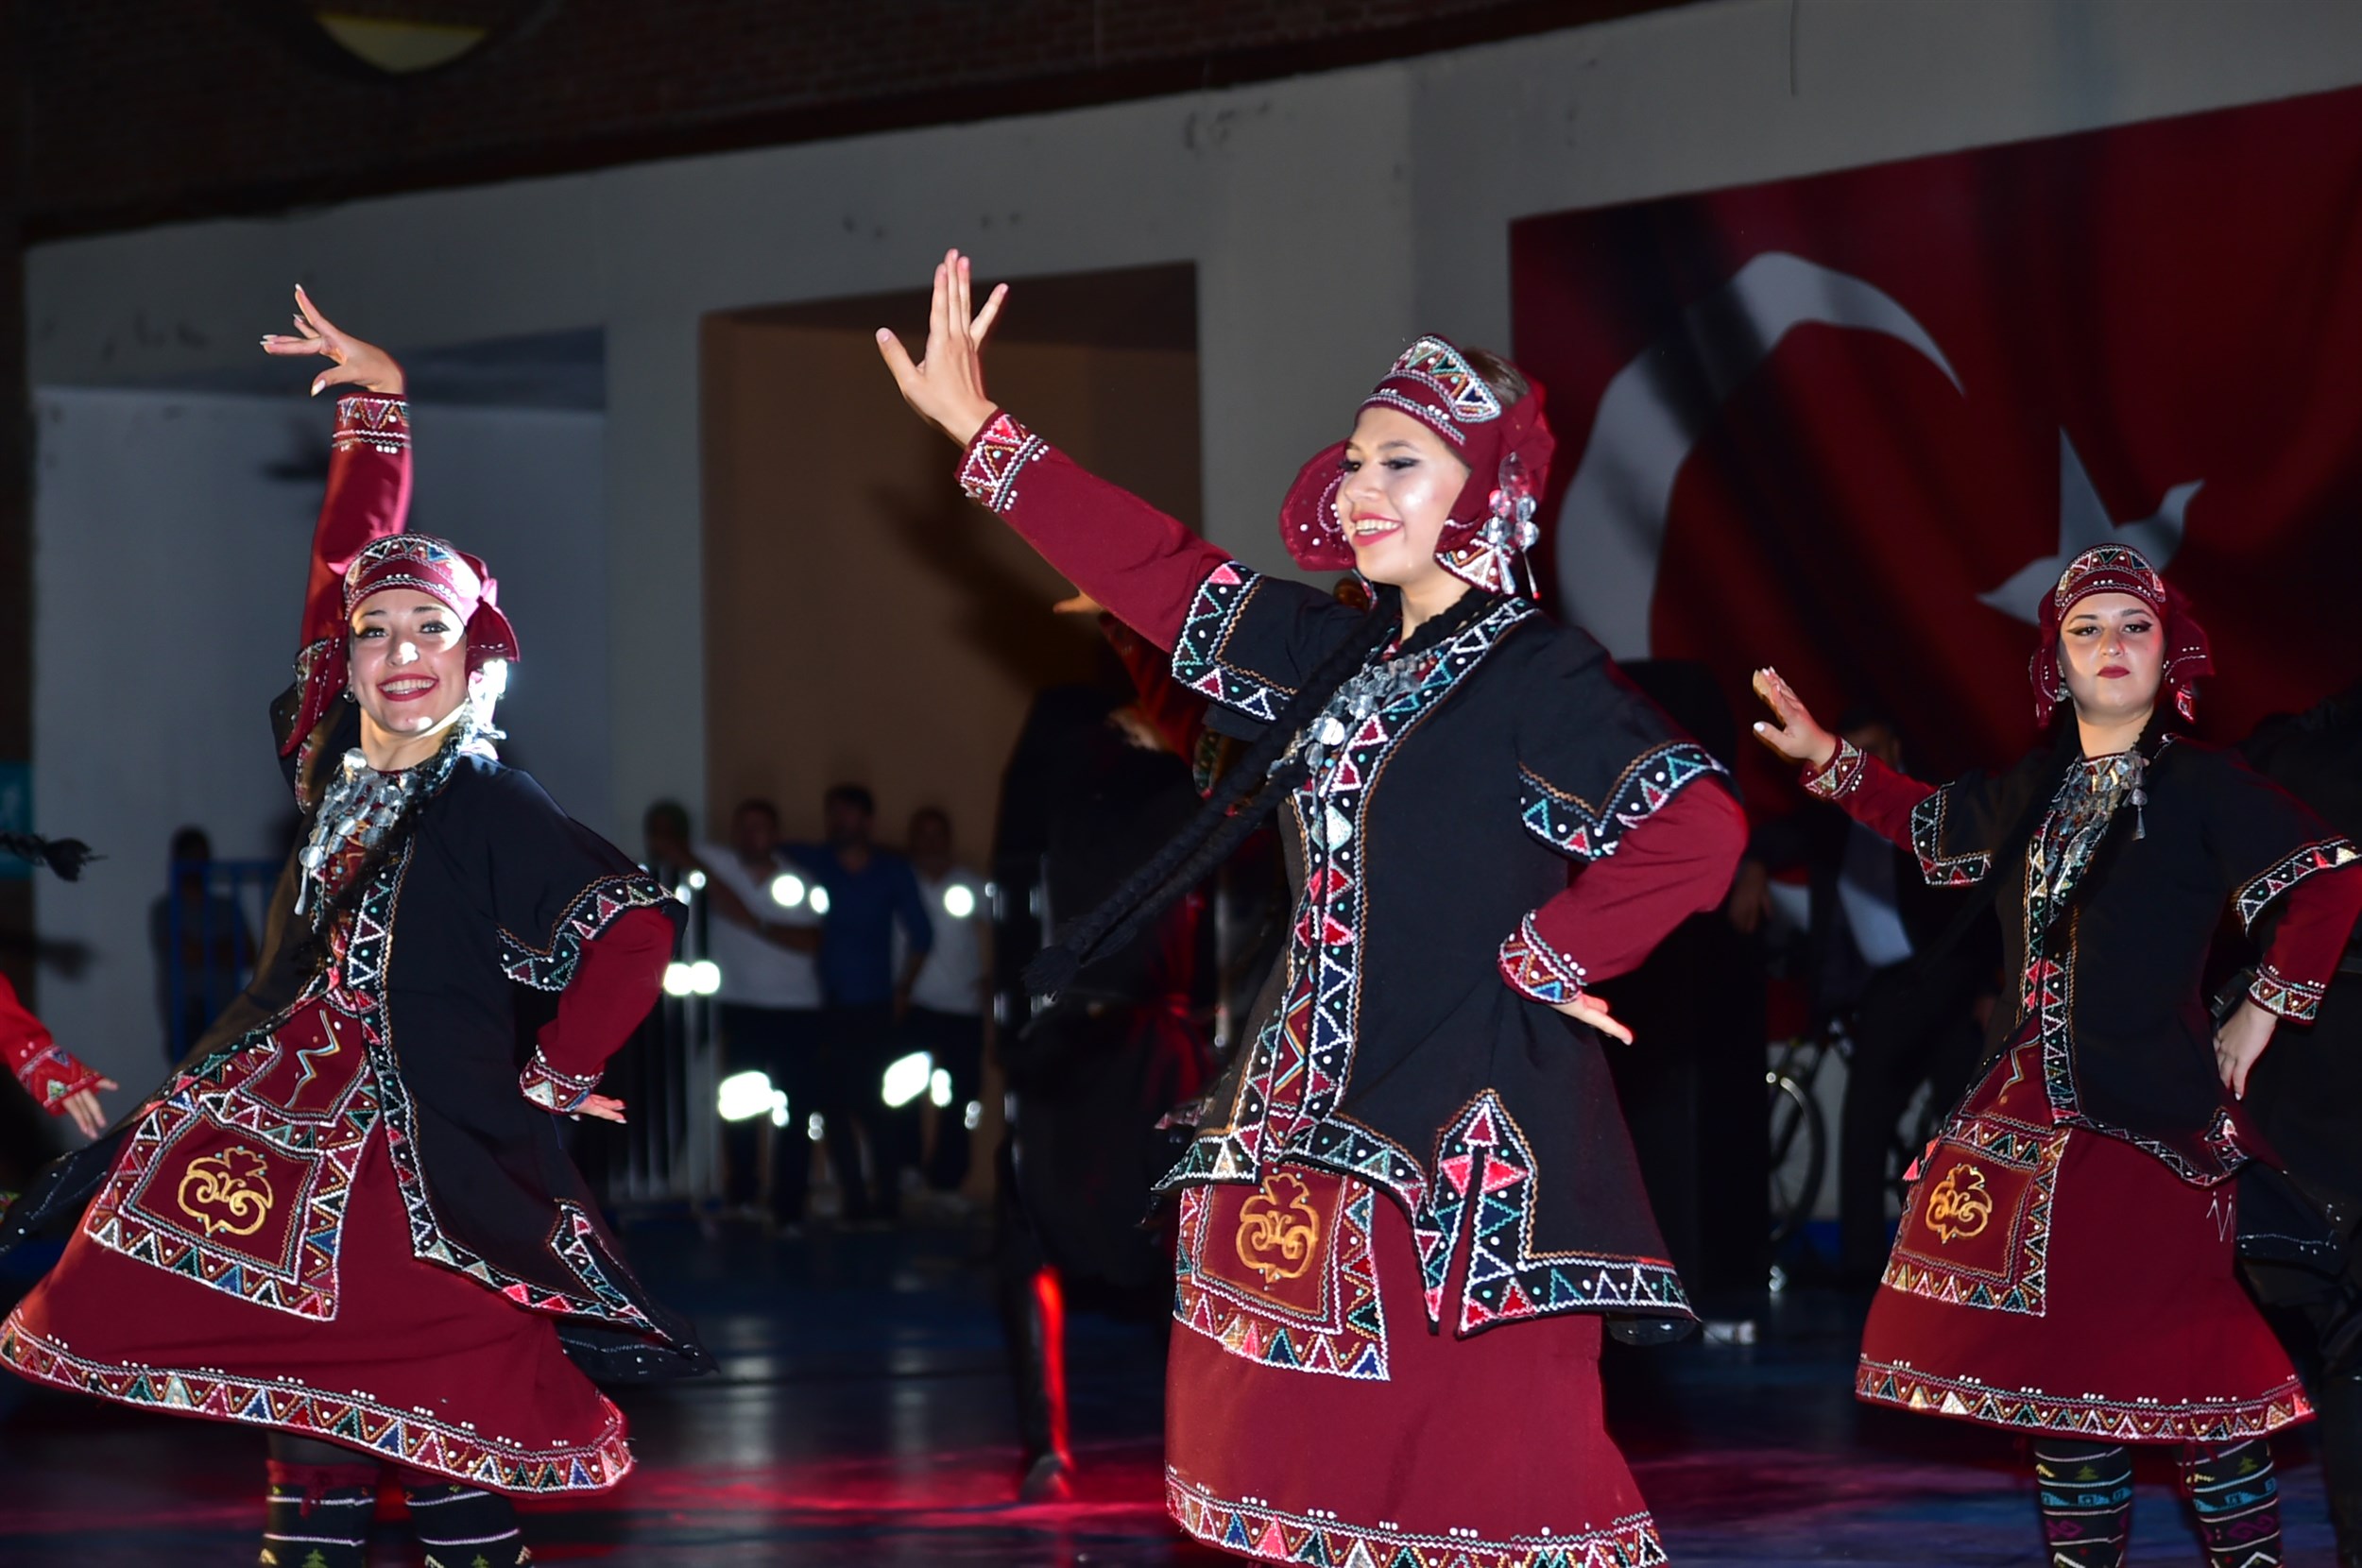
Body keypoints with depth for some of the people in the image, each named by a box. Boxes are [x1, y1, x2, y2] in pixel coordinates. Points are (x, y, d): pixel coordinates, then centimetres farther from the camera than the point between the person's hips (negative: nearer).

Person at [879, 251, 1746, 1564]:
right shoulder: (1345, 651, 13)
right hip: (1321, 1109, 8)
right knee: (1317, 1452, 8)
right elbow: (1160, 572, 18)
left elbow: (1699, 826, -21)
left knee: (1481, 1451, -9)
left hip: (1467, 1133, -8)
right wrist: (977, 431, 18)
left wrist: (1548, 958, -13)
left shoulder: (1540, 676, -9)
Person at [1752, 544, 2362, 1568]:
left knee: (2185, 1349, -8)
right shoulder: (2034, 792, 12)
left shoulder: (2201, 786, -7)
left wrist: (2263, 1012, -6)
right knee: (2058, 1345, 8)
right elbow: (1928, 823, 30)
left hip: (2156, 1116, -6)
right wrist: (1825, 758, 23)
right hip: (2037, 1115, 6)